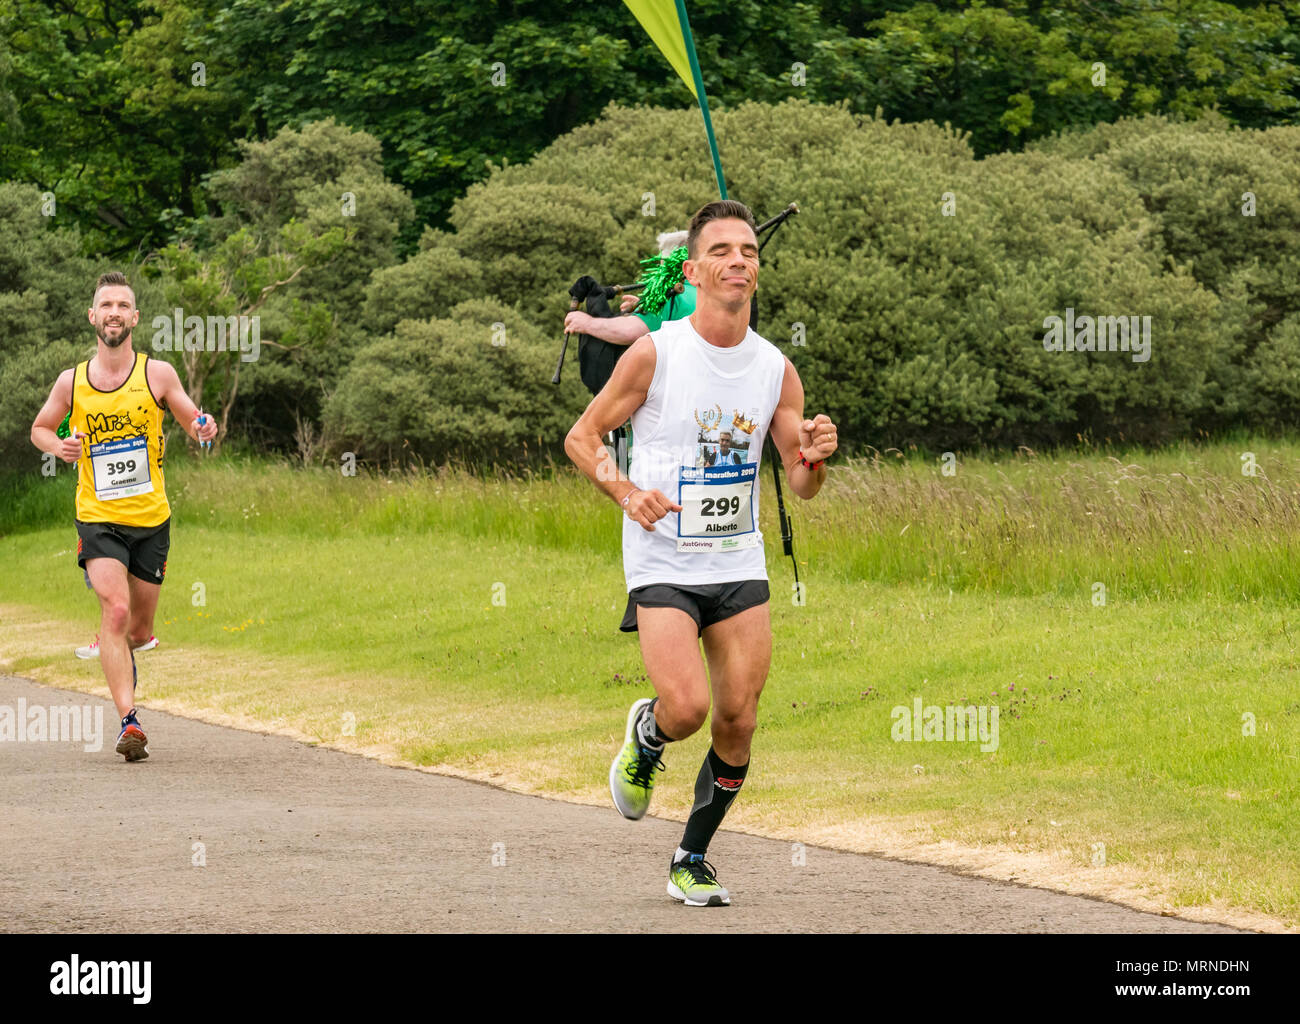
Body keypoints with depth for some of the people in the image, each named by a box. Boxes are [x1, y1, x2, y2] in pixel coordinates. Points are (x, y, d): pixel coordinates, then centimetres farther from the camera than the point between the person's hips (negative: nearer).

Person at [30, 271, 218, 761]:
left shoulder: (157, 374, -3)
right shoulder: (71, 382, 0)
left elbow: (193, 422, 6)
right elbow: (39, 428, 15)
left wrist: (204, 428, -18)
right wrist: (59, 446, -8)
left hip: (150, 518, 1)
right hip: (98, 518, -1)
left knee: (139, 630, 12)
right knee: (115, 609, -22)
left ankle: (120, 662, 48)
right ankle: (129, 721, -25)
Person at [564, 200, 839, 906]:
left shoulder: (776, 370, 1)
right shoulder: (654, 355, -10)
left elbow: (801, 487, 6)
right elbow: (581, 437, -1)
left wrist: (814, 458, -17)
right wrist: (626, 492, -18)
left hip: (739, 564, 4)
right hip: (661, 564, -4)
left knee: (738, 721, 0)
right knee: (687, 706, -21)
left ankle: (692, 860, 20)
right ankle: (645, 738, 17)